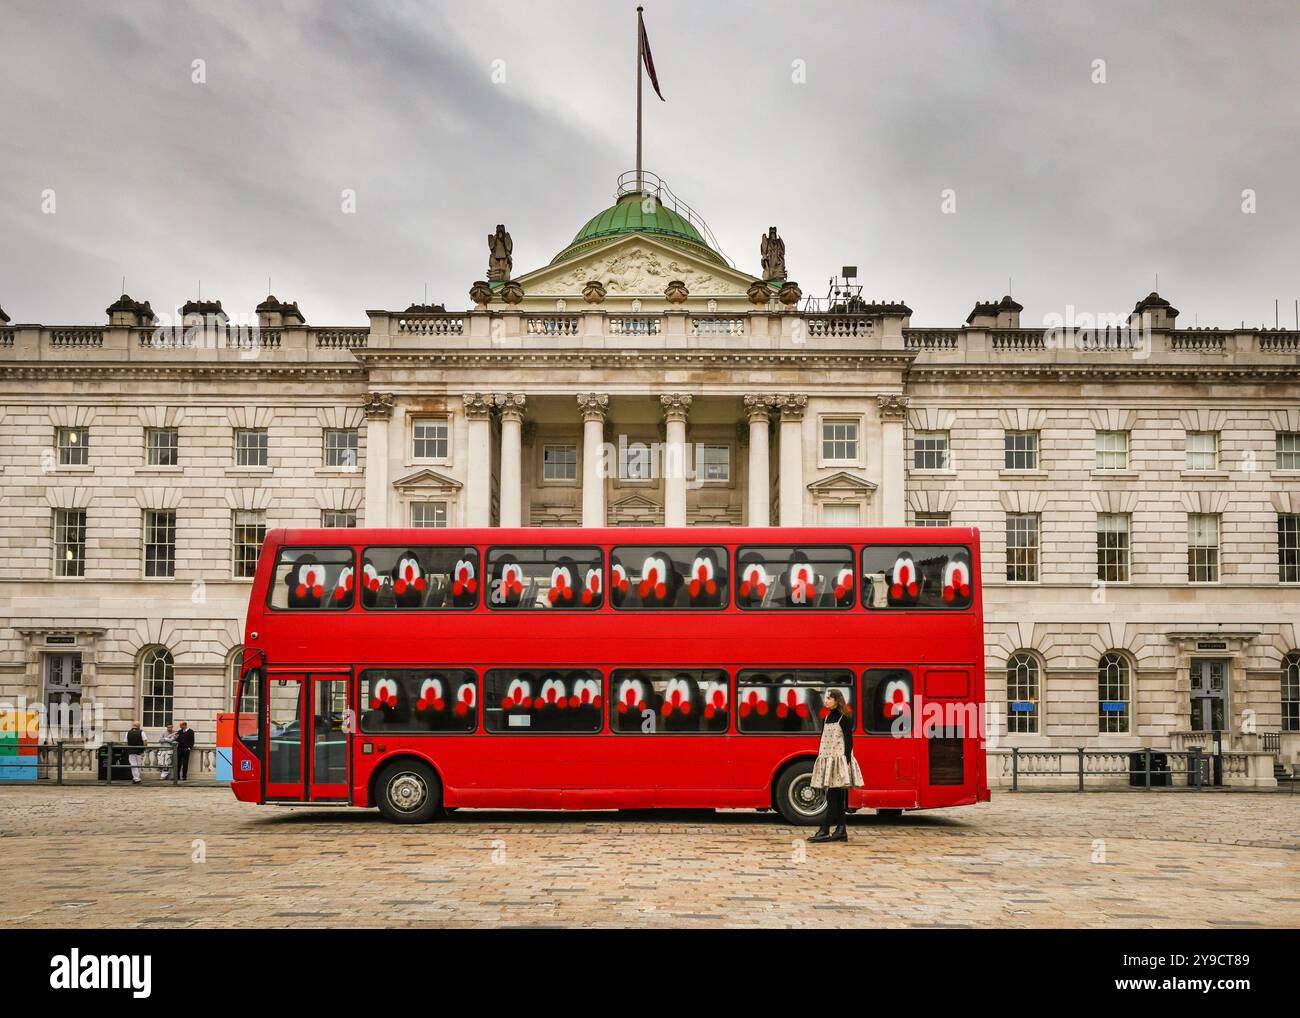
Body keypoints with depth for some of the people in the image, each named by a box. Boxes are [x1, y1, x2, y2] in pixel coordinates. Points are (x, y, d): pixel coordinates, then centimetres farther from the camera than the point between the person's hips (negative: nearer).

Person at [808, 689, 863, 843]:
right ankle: (841, 831, 9)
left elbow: (848, 741, -10)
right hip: (827, 759, 8)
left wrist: (846, 760, -16)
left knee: (833, 796, -9)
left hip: (839, 759, -8)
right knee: (837, 798, 7)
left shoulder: (844, 718, -6)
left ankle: (825, 831, -12)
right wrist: (820, 758, 13)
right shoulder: (827, 718, 16)